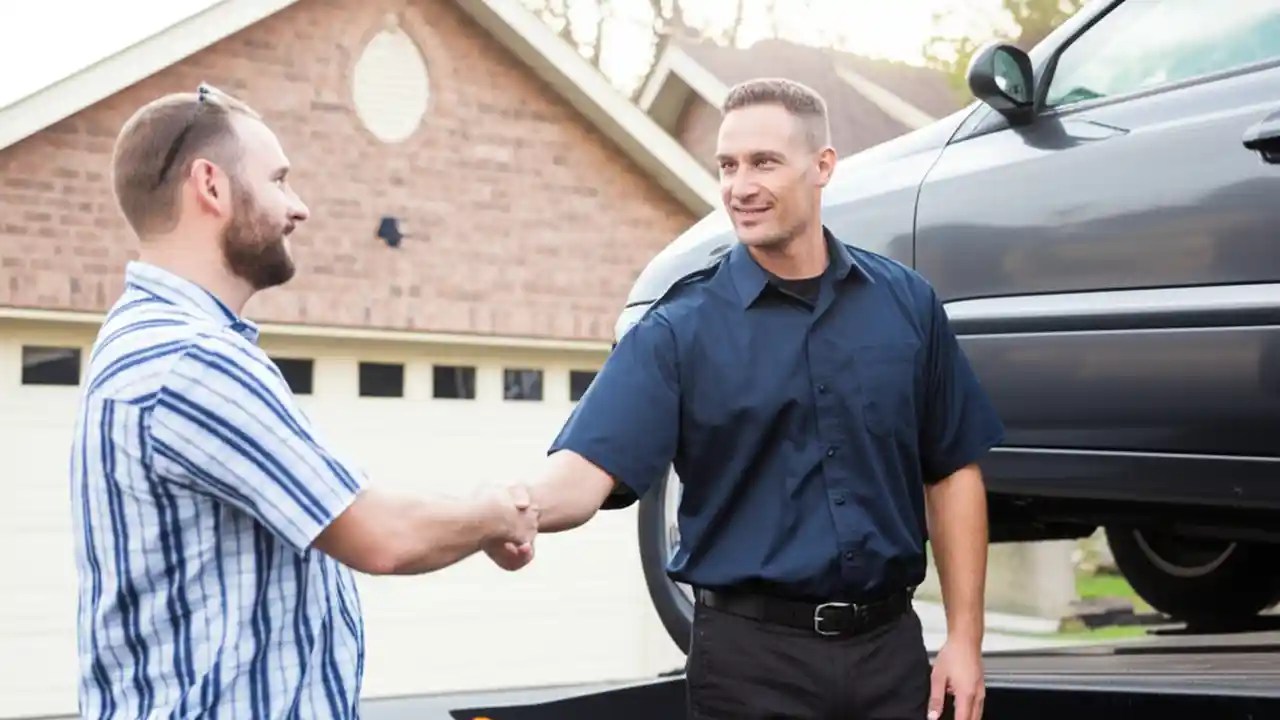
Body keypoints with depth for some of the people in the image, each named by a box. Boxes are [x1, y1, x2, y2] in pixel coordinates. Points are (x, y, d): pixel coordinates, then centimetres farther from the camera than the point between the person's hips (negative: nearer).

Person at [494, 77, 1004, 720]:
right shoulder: (678, 329, -6)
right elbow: (589, 468, -18)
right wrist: (518, 507, -40)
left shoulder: (908, 302, 3)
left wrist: (964, 637, 1)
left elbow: (951, 473, 7)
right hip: (752, 651, -2)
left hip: (891, 642, 3)